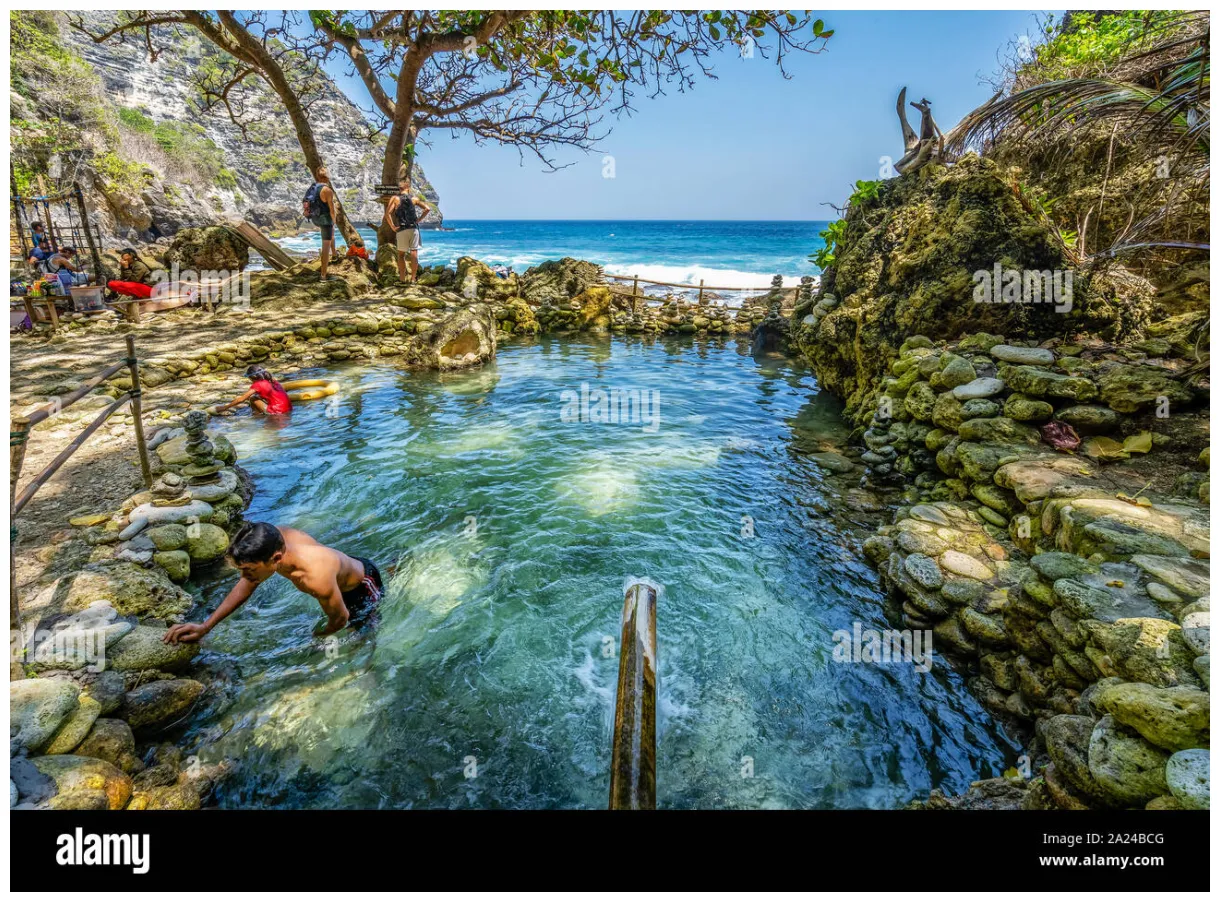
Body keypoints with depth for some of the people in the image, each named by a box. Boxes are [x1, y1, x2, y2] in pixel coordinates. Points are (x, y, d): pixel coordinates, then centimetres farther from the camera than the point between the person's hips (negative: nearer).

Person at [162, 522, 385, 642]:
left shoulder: (316, 578, -49)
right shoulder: (273, 539, -29)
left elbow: (340, 618, -27)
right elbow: (246, 585, -8)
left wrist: (318, 637, -6)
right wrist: (205, 626, -11)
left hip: (363, 585, -6)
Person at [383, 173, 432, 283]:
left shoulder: (395, 199, 1)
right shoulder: (414, 198, 7)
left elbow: (388, 213, -10)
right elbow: (428, 209, 2)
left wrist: (393, 227, -4)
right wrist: (419, 219, 4)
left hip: (401, 230, -1)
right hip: (414, 229, 1)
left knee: (401, 254, 8)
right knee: (414, 254, 3)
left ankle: (402, 278, 5)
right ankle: (413, 278, 2)